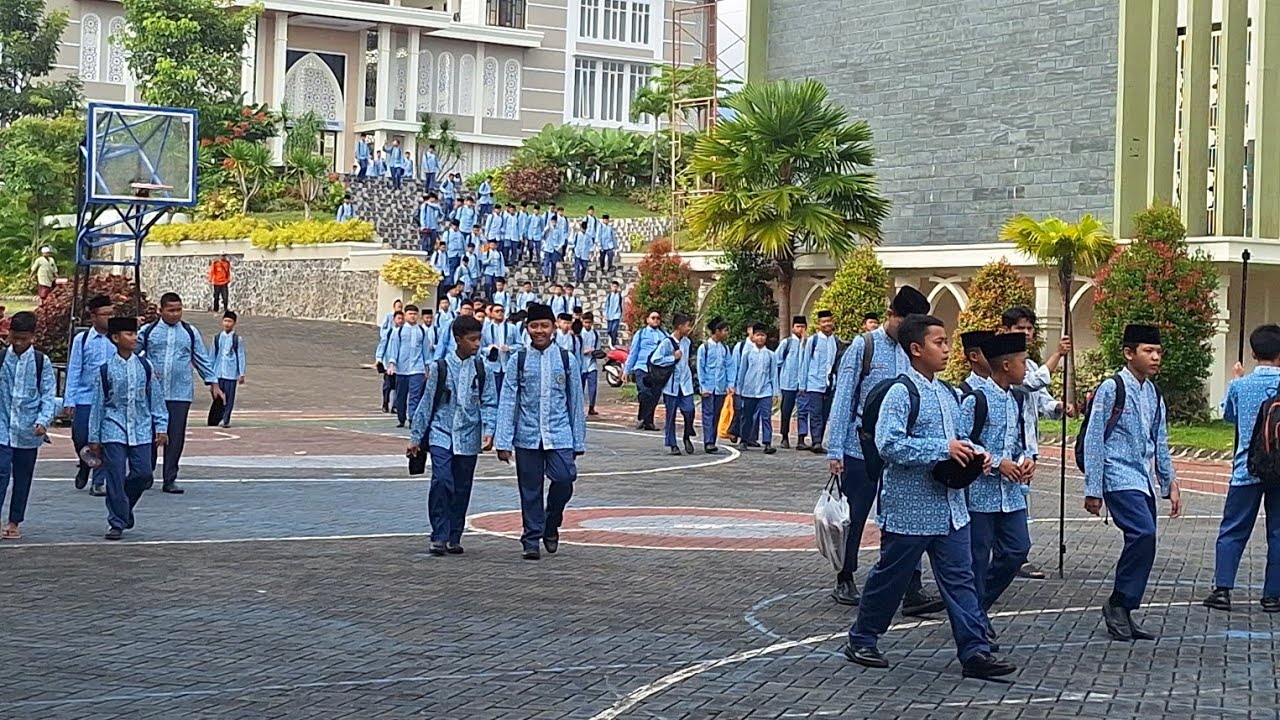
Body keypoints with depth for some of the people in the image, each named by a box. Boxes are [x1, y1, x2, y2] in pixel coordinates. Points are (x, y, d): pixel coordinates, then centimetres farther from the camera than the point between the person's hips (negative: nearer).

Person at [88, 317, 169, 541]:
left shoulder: (145, 366, 4)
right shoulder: (105, 369, -3)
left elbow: (156, 398, 10)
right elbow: (97, 405, 2)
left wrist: (161, 427, 6)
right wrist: (94, 438, 4)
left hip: (141, 430, 2)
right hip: (114, 431, -2)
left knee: (143, 473, -1)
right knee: (115, 477, -4)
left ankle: (124, 508, 25)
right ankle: (117, 523, 4)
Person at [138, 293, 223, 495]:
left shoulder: (191, 333, 8)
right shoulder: (148, 331, 4)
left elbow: (202, 359, 13)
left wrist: (213, 383, 8)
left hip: (180, 394, 1)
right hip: (152, 393, -1)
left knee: (176, 436, -1)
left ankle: (170, 480, 6)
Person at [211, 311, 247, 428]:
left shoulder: (237, 339, -1)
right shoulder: (217, 338, 8)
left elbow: (241, 356, 0)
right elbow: (213, 355, 13)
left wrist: (242, 374, -3)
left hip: (231, 373, -3)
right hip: (218, 373, 3)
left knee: (230, 397, -2)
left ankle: (226, 420, 3)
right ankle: (220, 418, 15)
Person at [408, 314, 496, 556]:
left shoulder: (482, 369, 2)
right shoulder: (441, 367, -2)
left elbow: (489, 403, 2)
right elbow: (427, 402, 4)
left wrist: (488, 431, -14)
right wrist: (415, 437, 7)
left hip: (468, 438, 2)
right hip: (441, 434, -2)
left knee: (462, 488, 7)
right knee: (441, 481, -17)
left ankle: (454, 538, 19)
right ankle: (439, 537, -11)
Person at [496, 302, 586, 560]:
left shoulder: (567, 359, 4)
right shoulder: (518, 360, 2)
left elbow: (575, 402, 8)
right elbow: (507, 402, 1)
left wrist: (578, 441, 6)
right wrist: (503, 442, -5)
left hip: (559, 435, 0)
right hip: (527, 437, 0)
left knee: (564, 479, -14)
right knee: (530, 489, 4)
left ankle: (551, 524, 14)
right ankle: (531, 541, 15)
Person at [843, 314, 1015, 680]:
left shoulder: (948, 393, 12)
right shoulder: (901, 392, -13)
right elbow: (889, 443, -23)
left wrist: (969, 452, 3)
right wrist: (944, 449, -22)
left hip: (950, 506, 7)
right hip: (910, 508, -7)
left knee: (960, 579, 3)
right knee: (891, 577, 7)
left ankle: (974, 651, 3)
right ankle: (862, 639, 23)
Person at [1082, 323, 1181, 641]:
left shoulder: (1154, 394, 13)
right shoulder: (1111, 389, -9)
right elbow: (1094, 440, -9)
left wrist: (1170, 483, 16)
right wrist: (1093, 489, -10)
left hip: (1142, 478, 8)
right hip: (1119, 476, -8)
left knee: (1143, 542, 4)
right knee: (1143, 533, -22)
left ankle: (1123, 614, 13)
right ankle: (1119, 603, -9)